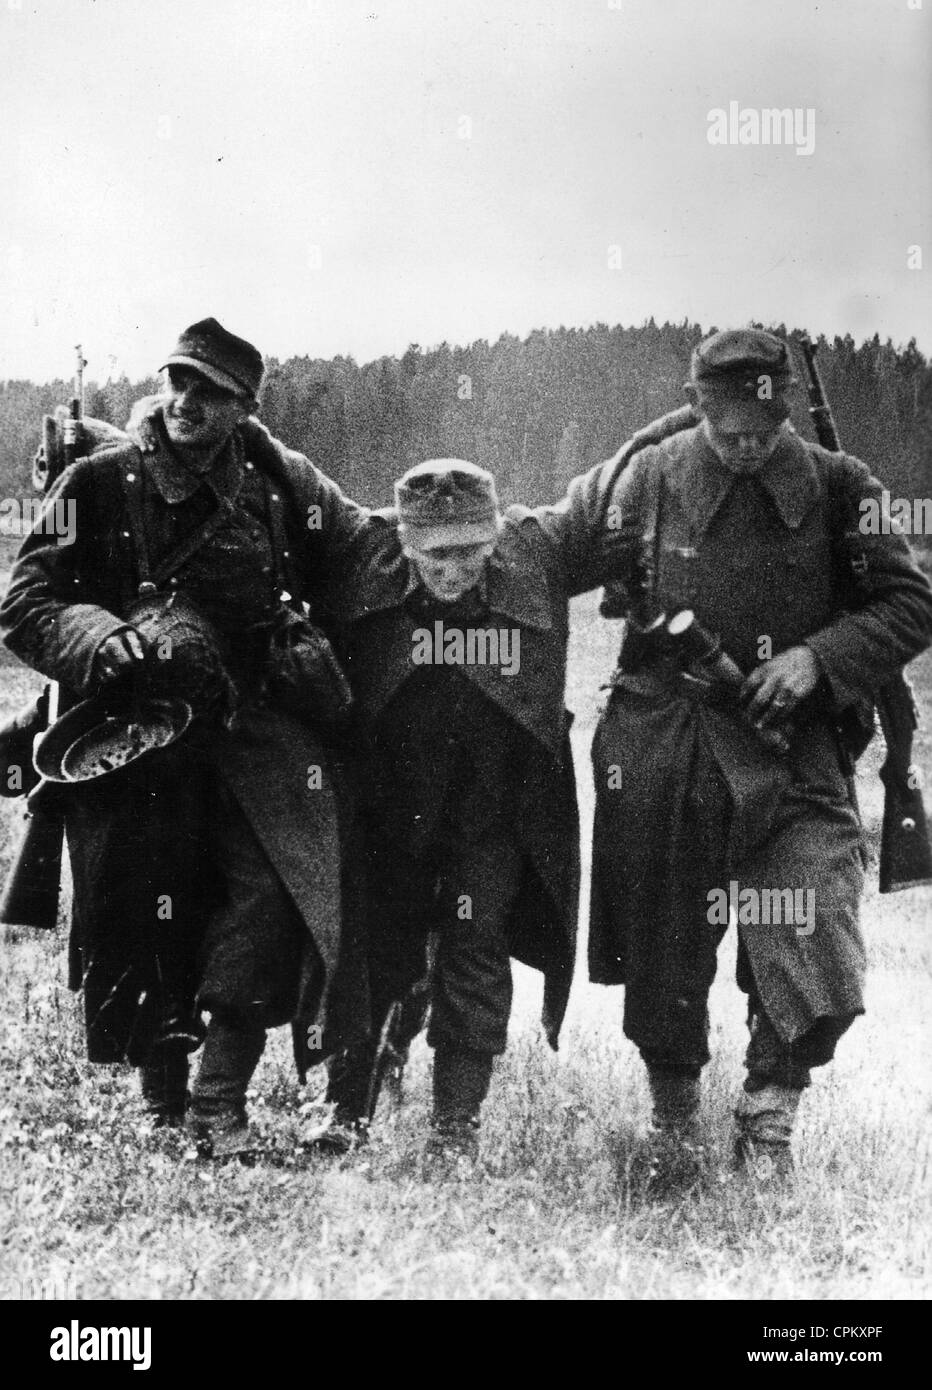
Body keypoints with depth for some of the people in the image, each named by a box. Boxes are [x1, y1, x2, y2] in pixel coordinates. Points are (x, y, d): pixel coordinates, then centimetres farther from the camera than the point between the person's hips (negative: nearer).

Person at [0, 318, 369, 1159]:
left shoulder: (283, 485, 5)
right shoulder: (101, 484, 2)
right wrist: (99, 634, -19)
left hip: (258, 730, 0)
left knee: (272, 888, -18)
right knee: (147, 928, 3)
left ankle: (222, 1099, -7)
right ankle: (164, 1112, 20)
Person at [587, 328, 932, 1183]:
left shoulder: (838, 488, 1)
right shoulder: (648, 480, 3)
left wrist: (818, 655, -12)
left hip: (795, 752, 0)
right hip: (664, 751, 1)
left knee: (816, 970, -10)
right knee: (664, 961, 8)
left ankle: (769, 1113, 14)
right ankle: (674, 1122, 31)